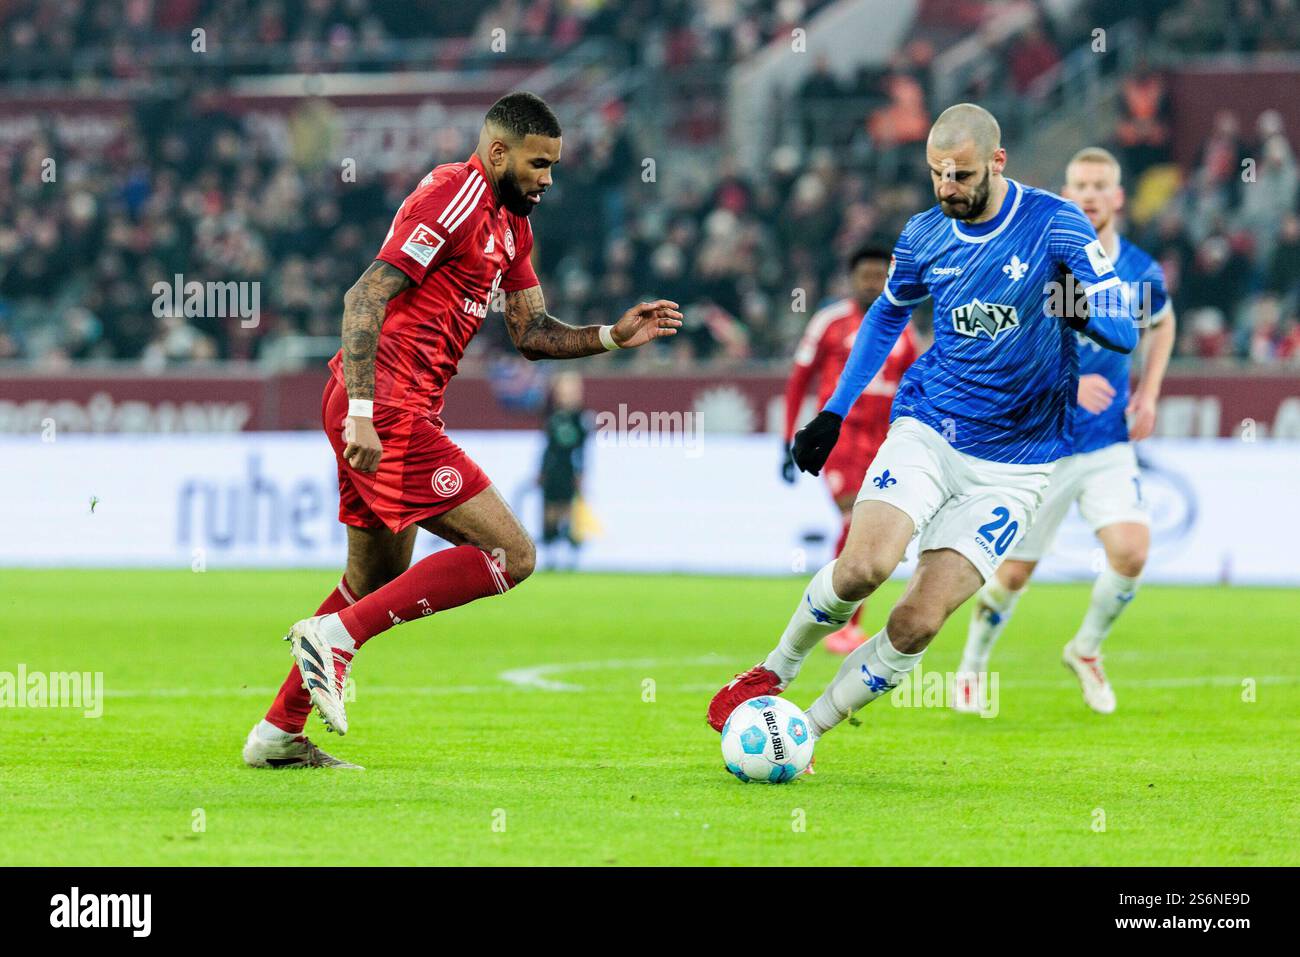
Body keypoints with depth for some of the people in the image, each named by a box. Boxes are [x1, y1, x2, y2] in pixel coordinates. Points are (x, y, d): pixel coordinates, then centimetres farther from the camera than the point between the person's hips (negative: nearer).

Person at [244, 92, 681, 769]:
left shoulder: (512, 224, 19)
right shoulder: (454, 198, -13)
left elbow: (531, 333, 22)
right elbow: (364, 298, -18)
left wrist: (611, 336, 6)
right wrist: (363, 414, -25)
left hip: (383, 414, 11)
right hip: (387, 410, -11)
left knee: (378, 580, 22)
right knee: (511, 555, -12)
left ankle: (277, 736, 28)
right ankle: (334, 635, -13)